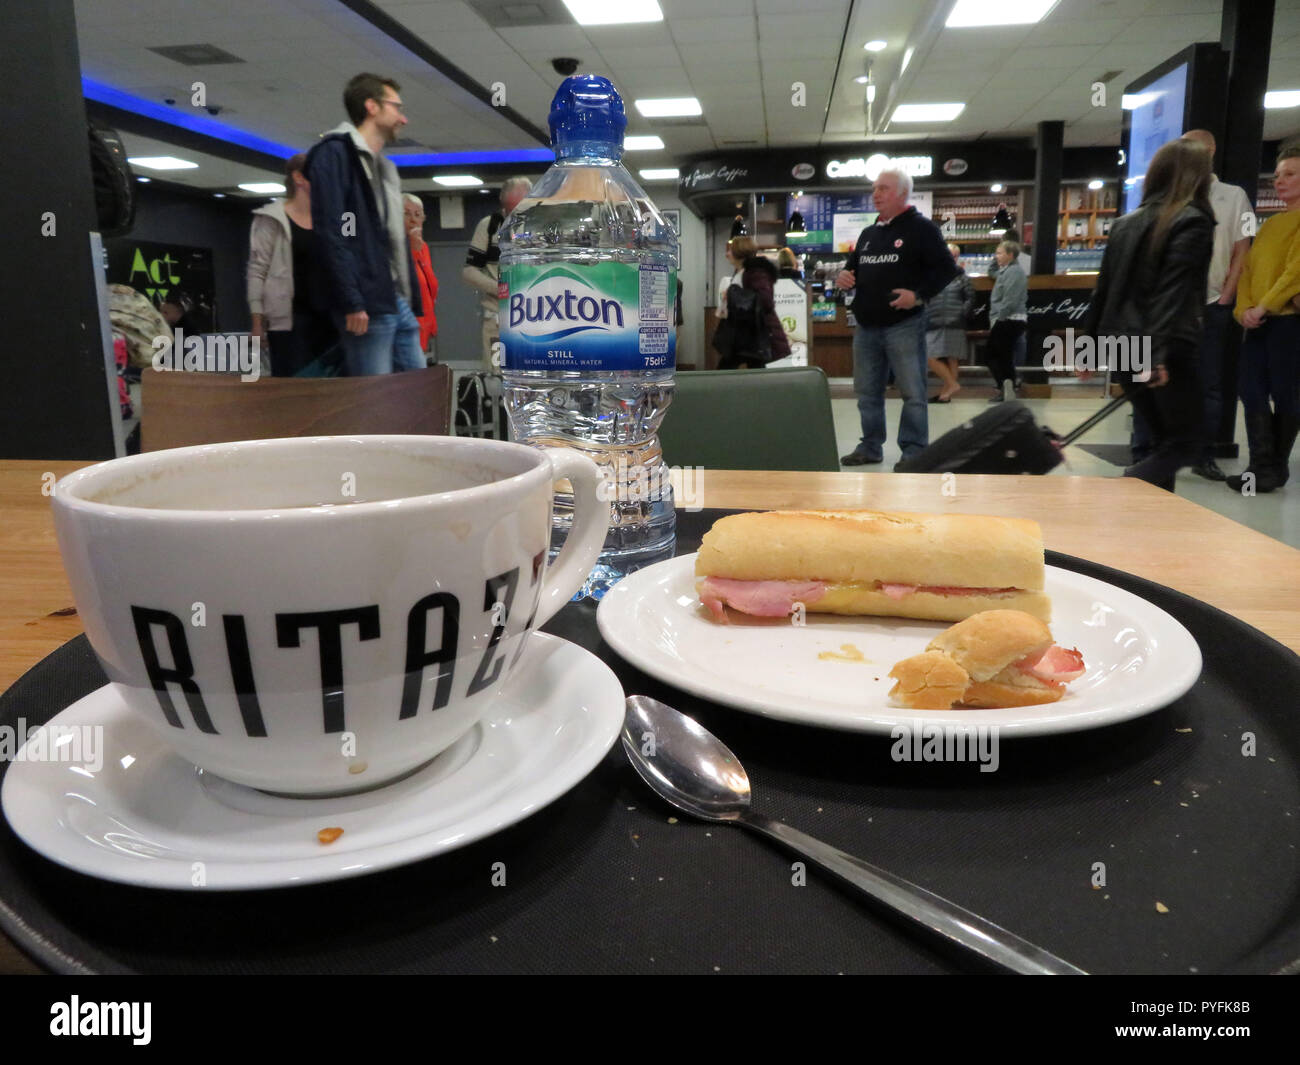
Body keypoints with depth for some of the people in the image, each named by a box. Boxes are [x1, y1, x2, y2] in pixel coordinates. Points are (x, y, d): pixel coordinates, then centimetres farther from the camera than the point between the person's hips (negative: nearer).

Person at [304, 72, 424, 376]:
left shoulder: (386, 168, 25)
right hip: (368, 305, -9)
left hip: (401, 304, 9)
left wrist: (414, 302, 17)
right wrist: (352, 302, -21)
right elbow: (331, 232, -14)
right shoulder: (335, 153, -3)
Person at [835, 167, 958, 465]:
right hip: (866, 326, 7)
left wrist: (919, 295, -20)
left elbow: (946, 269, -9)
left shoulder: (921, 228, -4)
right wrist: (844, 277, 4)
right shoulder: (868, 234, 17)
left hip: (904, 325, -7)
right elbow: (854, 268, 27)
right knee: (867, 391, 11)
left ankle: (914, 451, 2)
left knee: (912, 391, -3)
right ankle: (870, 446, 22)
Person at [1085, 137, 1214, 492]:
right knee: (1186, 442, 2)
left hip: (1121, 348, 7)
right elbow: (1175, 292, -17)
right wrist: (1162, 354, -23)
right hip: (1165, 352, -7)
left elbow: (1104, 290, 16)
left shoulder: (1125, 224, 14)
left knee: (1164, 440, 17)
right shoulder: (1193, 222, -6)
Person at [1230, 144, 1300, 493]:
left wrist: (1264, 306, -17)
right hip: (1259, 321, 7)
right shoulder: (1269, 224, 19)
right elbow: (1248, 268, 13)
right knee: (1251, 389, 0)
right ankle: (1261, 464, 4)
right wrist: (1244, 308, -2)